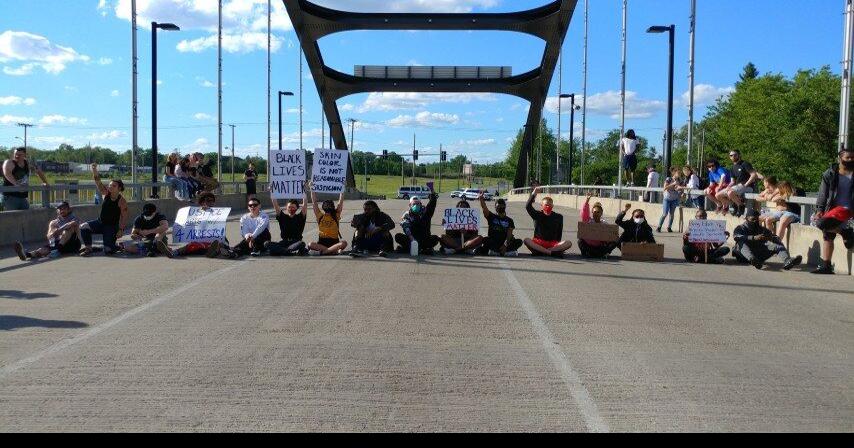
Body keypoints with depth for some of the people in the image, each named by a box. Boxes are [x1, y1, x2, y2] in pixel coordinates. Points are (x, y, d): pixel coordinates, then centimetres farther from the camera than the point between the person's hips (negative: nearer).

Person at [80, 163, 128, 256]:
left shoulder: (122, 201, -15)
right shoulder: (106, 193, -3)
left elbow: (124, 217, -16)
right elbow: (98, 182, -13)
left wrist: (121, 230, -25)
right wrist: (94, 170, -30)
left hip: (112, 226, -5)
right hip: (100, 222, 5)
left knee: (108, 250, -14)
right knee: (84, 227, -22)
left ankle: (119, 246, 22)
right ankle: (88, 248, -8)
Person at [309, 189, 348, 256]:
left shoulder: (336, 215, 8)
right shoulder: (320, 216, 8)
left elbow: (340, 202, 4)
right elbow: (314, 202, 6)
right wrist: (312, 190, 6)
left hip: (334, 242, 0)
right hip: (322, 242, 0)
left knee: (344, 243, -32)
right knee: (310, 245, -30)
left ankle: (322, 251, -32)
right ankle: (335, 250, -31)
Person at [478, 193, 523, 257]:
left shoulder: (509, 220, 11)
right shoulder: (491, 217, 11)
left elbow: (509, 234, -2)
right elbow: (484, 208, -7)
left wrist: (505, 245, -20)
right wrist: (481, 199, -26)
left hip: (504, 243, 1)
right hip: (493, 243, -1)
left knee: (519, 242, -23)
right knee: (486, 240, -33)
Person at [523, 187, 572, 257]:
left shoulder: (558, 217, 11)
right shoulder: (537, 215, 6)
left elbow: (559, 232, 13)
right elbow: (528, 207, -10)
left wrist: (558, 245, 2)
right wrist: (533, 194, -20)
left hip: (553, 243, 2)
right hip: (538, 242, -1)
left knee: (568, 243, -27)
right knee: (527, 241, -33)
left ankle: (540, 251, -31)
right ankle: (552, 252, -34)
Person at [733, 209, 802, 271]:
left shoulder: (762, 229, 22)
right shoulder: (740, 228, 9)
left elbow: (776, 239, 10)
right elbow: (736, 237, -17)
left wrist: (771, 238, -17)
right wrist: (754, 238, -30)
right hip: (745, 255, -4)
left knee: (777, 244, -12)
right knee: (741, 242, -32)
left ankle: (787, 261, -42)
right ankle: (753, 260, -63)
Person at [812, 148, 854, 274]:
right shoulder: (830, 174, 8)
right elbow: (823, 194, 7)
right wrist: (819, 209, -3)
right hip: (832, 209, 4)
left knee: (821, 223, -26)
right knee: (828, 237, 5)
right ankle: (826, 266, 12)